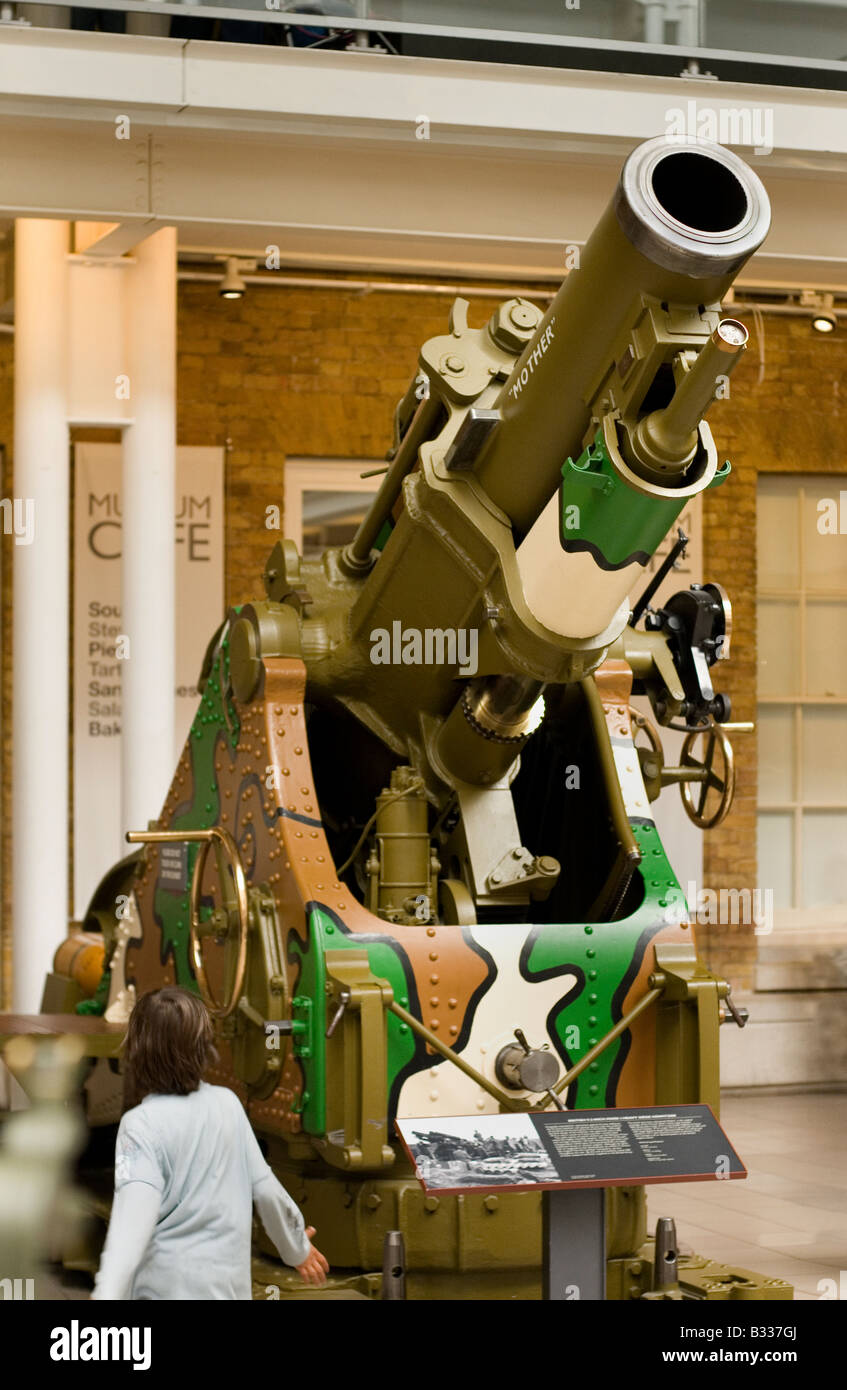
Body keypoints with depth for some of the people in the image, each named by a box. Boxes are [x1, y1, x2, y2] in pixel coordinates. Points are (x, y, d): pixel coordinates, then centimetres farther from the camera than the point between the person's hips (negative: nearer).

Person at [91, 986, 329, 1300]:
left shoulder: (141, 1124, -12)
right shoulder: (227, 1103, 3)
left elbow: (135, 1213, -26)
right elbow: (266, 1188, 8)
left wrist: (107, 1294, -37)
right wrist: (297, 1246, 26)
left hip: (168, 1288, -5)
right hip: (230, 1284, 5)